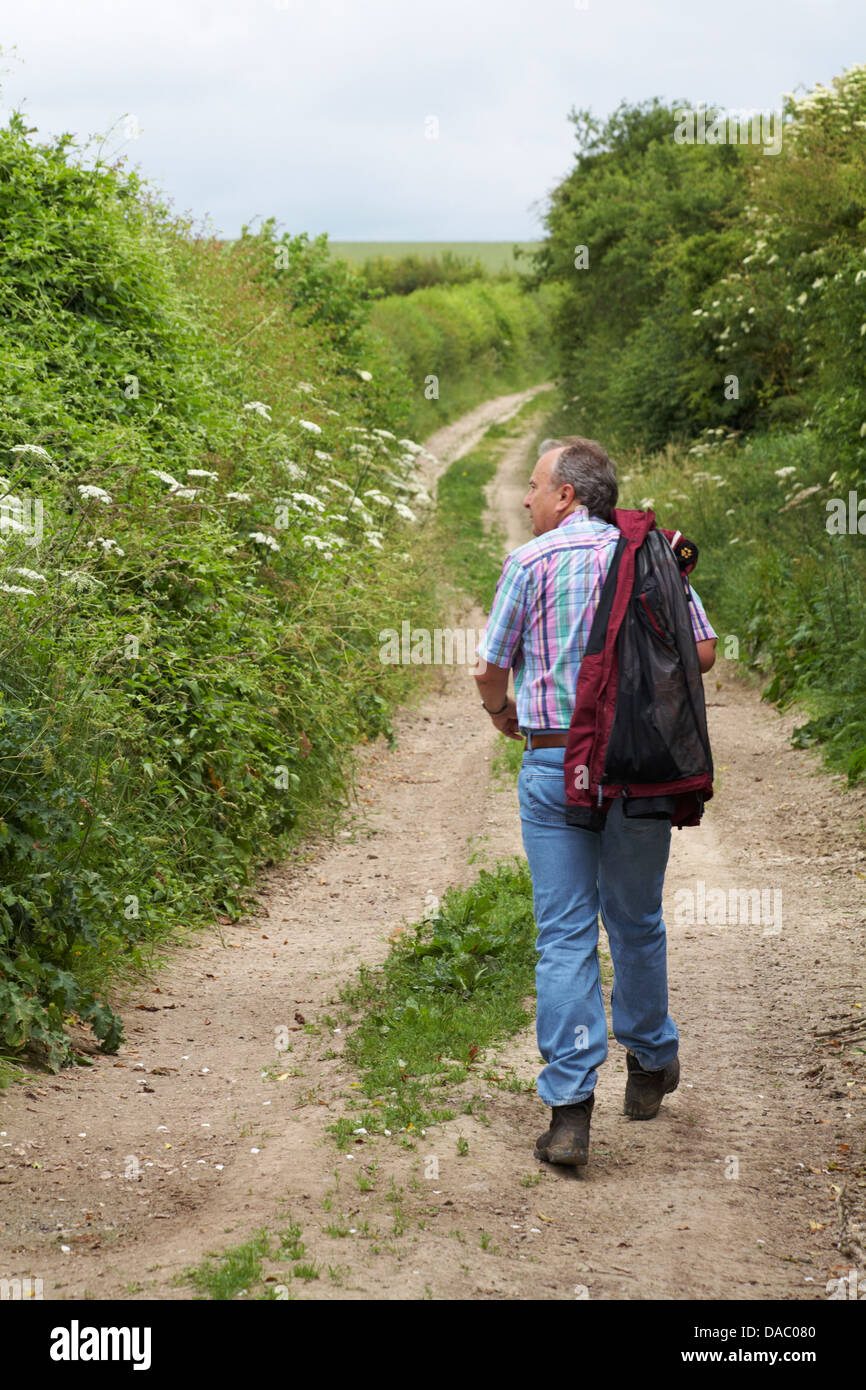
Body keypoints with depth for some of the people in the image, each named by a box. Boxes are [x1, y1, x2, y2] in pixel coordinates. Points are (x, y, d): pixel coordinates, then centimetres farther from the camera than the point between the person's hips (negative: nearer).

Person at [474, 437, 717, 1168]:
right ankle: (650, 1063, 34)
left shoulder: (531, 561, -4)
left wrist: (500, 712, 22)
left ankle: (570, 1107, -6)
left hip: (555, 765, -3)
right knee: (636, 921, 19)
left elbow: (491, 669, 0)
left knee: (565, 934, -1)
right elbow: (703, 651, 8)